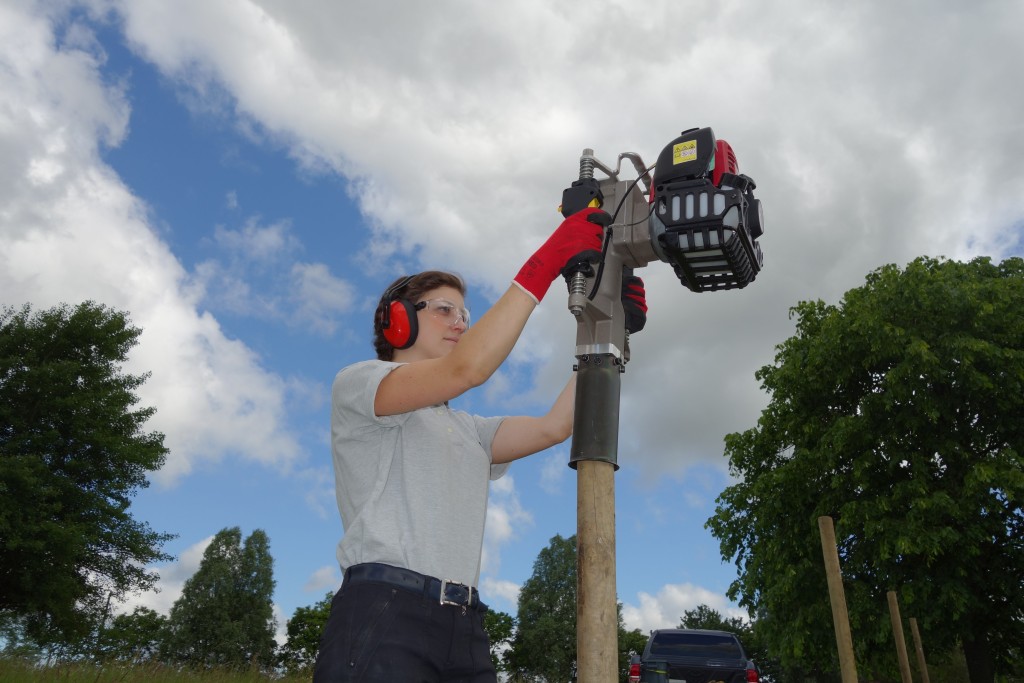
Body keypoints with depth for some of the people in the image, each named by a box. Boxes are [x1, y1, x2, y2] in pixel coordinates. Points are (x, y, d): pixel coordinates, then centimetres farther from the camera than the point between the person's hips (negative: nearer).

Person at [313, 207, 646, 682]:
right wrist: (549, 260, -15)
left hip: (463, 626, 7)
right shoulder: (355, 383, 3)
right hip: (383, 612, -6)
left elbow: (555, 427, 11)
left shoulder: (468, 431, 25)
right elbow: (465, 370, -14)